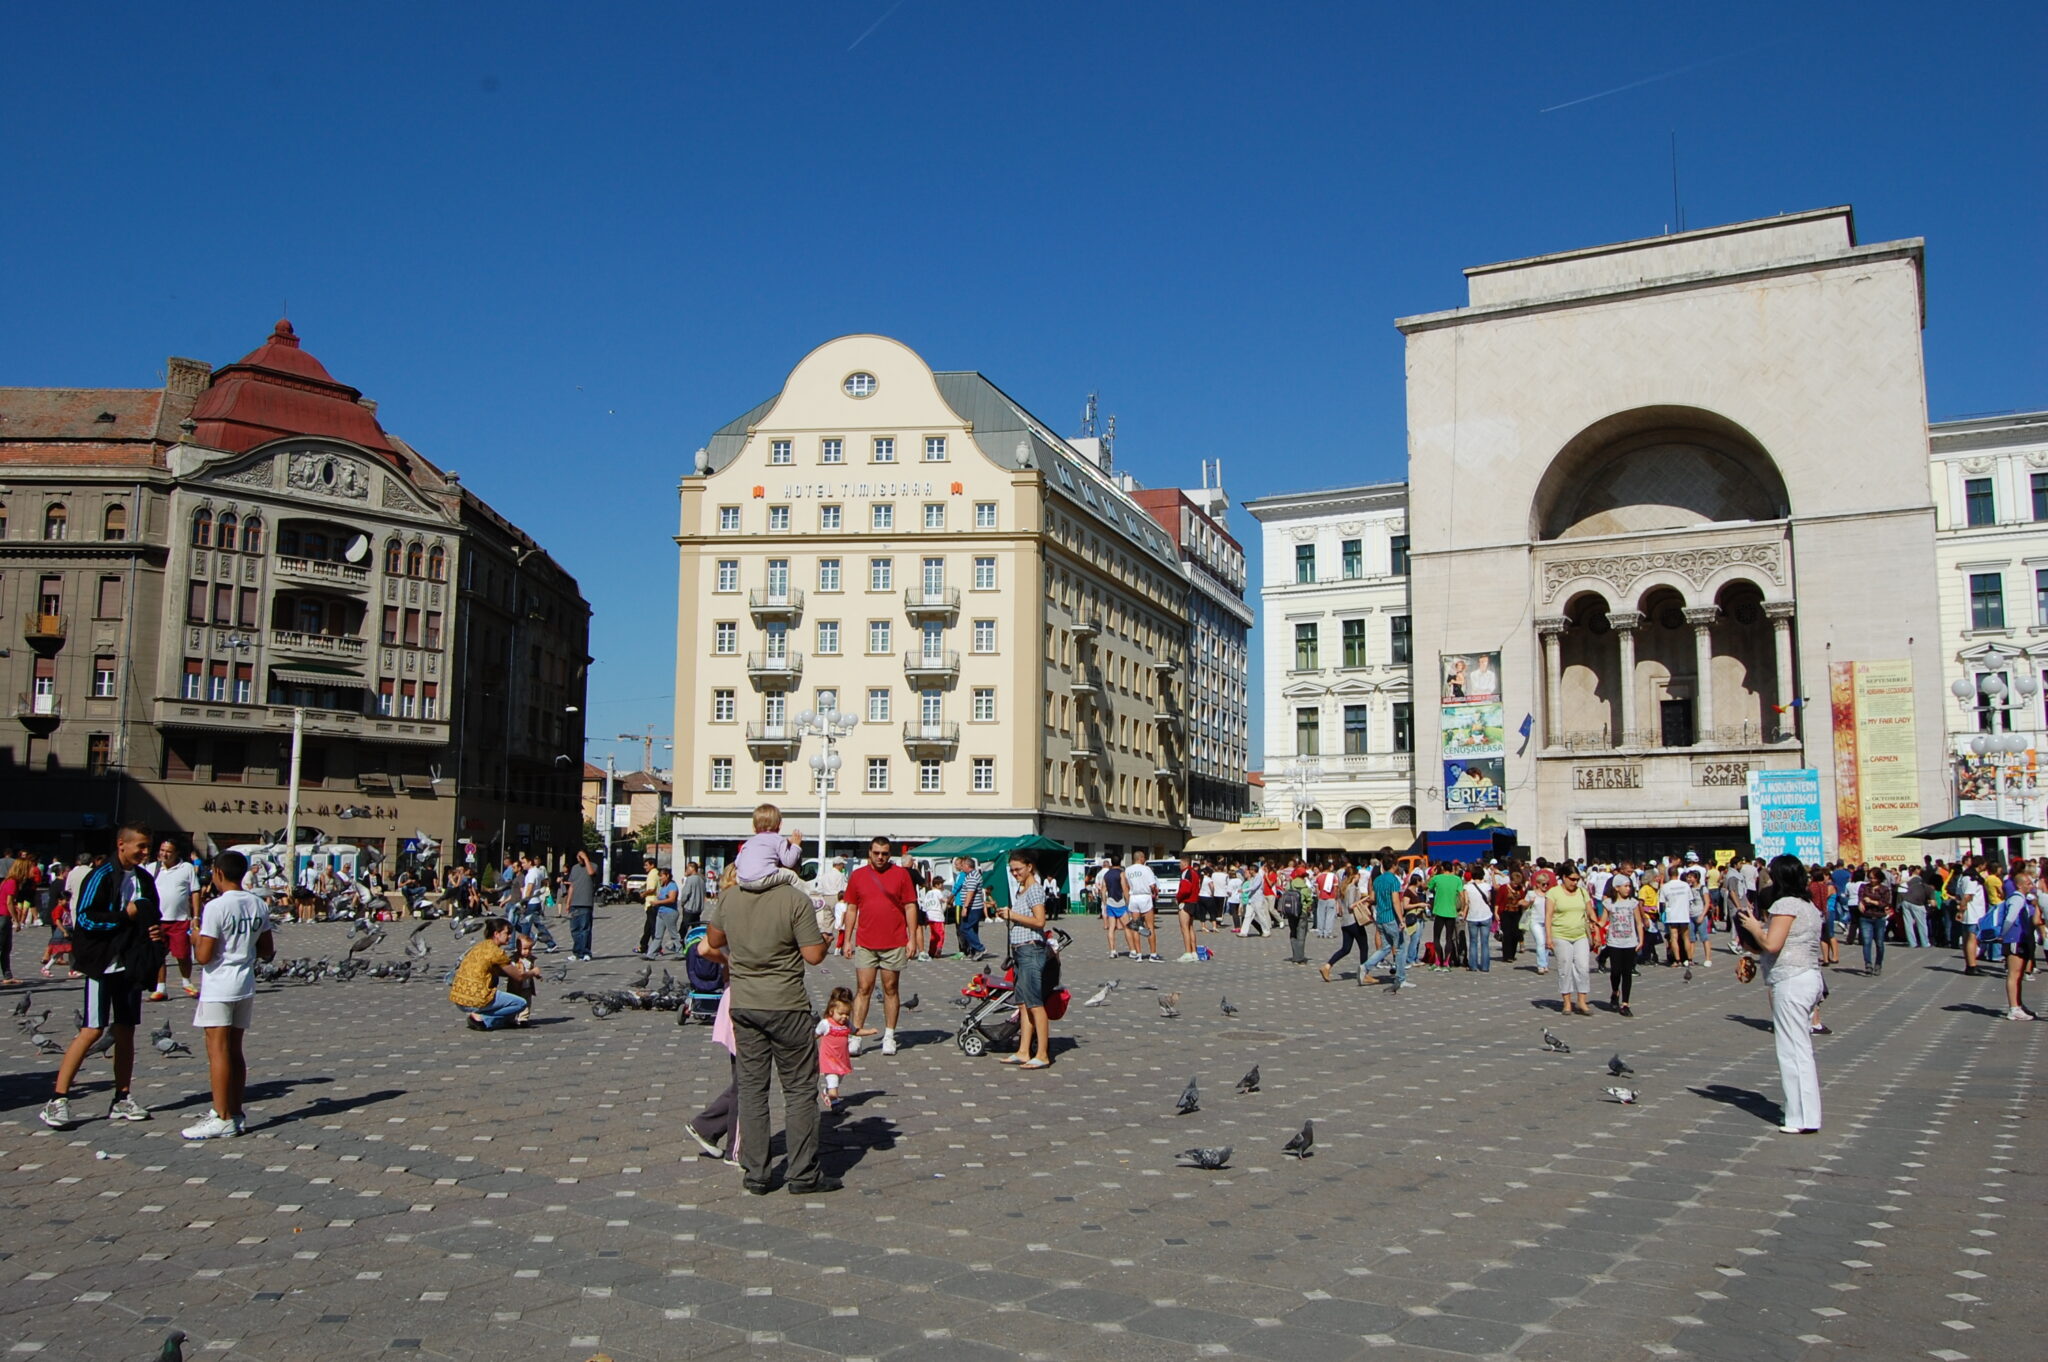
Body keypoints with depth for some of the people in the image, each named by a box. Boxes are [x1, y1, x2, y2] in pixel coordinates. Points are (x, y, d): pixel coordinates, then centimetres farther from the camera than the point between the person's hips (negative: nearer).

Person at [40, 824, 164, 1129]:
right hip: (103, 964, -7)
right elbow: (84, 918, -16)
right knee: (92, 1030, -9)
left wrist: (155, 930, 5)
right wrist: (125, 915, -16)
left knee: (126, 1031, 9)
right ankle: (58, 1100, -2)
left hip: (131, 964, 7)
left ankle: (122, 1099, 16)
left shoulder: (144, 879, 12)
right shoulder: (102, 876, -10)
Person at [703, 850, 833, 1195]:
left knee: (751, 1088, 11)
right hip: (786, 1005, -4)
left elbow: (714, 941, 14)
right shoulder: (796, 900, -14)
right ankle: (803, 1174, 9)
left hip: (742, 1003, 4)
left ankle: (754, 1173, 14)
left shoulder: (727, 897, -1)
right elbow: (814, 956, -13)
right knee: (799, 1089, 6)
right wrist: (823, 938, 6)